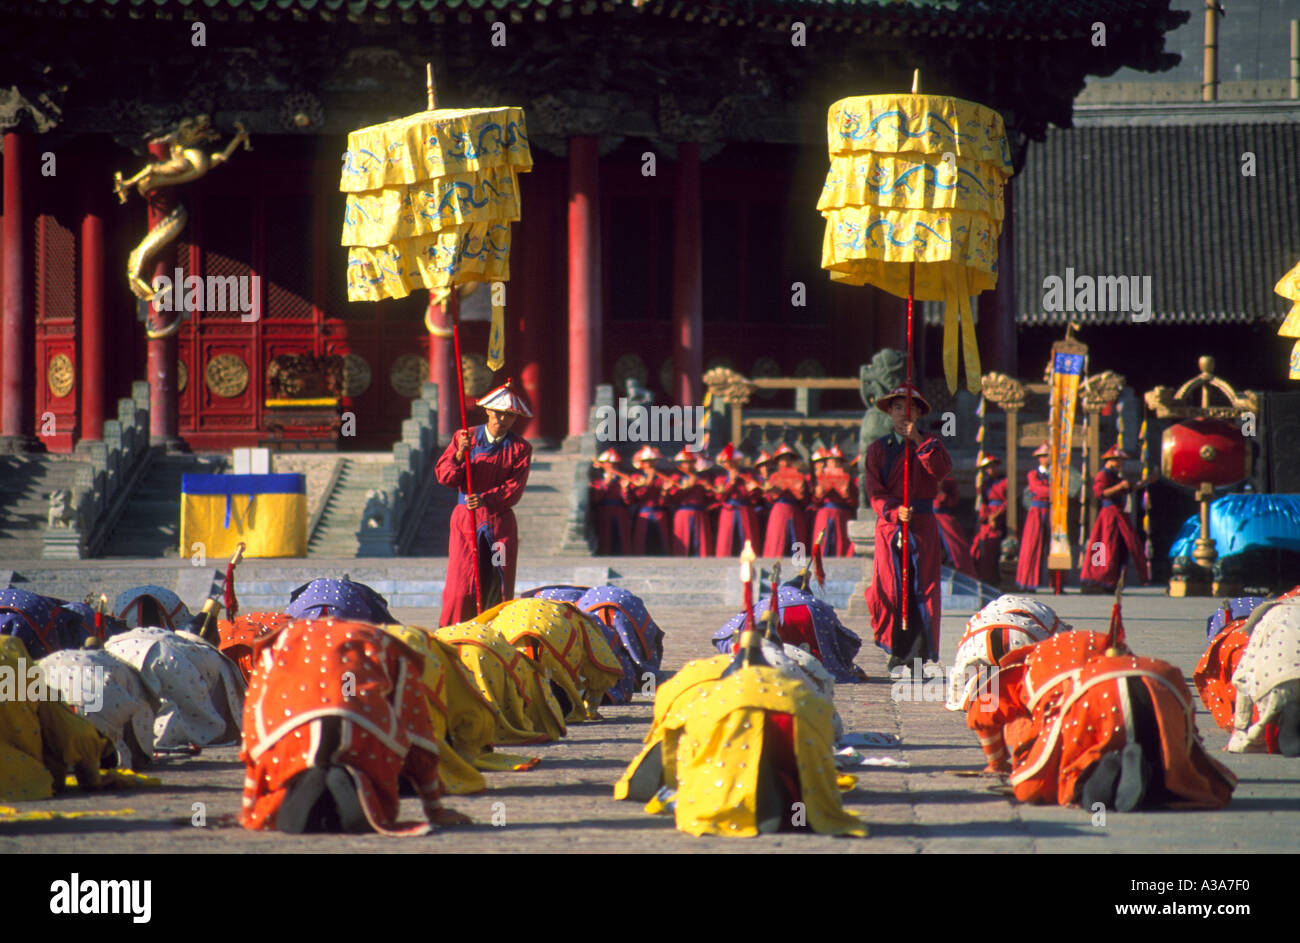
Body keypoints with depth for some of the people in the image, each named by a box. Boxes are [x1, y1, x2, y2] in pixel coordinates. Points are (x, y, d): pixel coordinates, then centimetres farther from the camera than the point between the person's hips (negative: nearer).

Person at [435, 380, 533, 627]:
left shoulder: (520, 449, 5)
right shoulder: (464, 437, 7)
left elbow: (514, 488, -6)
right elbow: (443, 476, 0)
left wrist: (487, 498, -23)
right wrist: (460, 455, -19)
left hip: (500, 521, 1)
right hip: (466, 518, -1)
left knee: (499, 587, 0)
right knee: (460, 588, -8)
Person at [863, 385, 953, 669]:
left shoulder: (930, 444, 12)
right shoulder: (878, 448, 10)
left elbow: (942, 470, -10)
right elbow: (875, 491, -1)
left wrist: (919, 440, -17)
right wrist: (895, 511, -18)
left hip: (923, 524, 0)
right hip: (890, 523, 0)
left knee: (923, 587, -5)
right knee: (889, 587, -6)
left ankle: (920, 651, -1)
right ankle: (896, 648, 8)